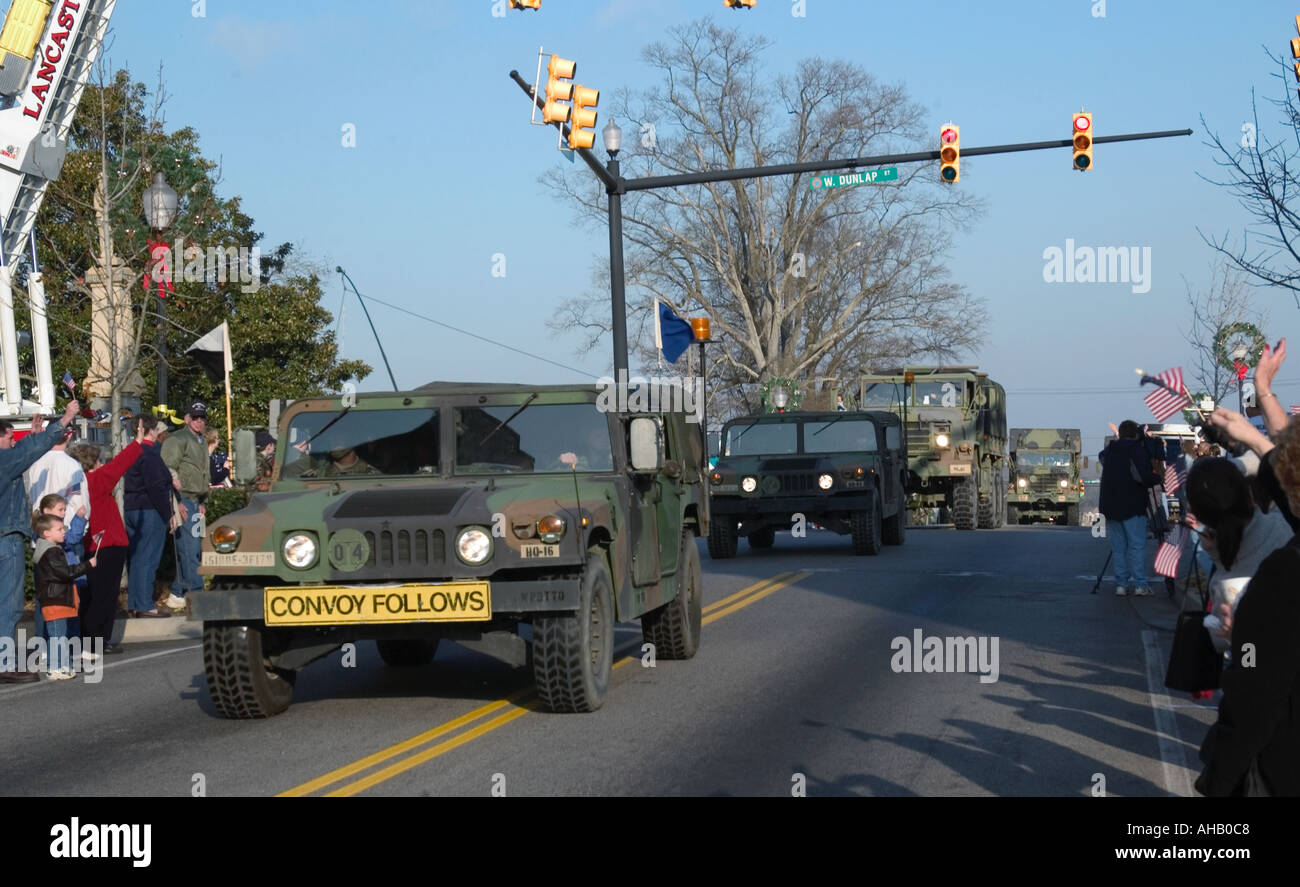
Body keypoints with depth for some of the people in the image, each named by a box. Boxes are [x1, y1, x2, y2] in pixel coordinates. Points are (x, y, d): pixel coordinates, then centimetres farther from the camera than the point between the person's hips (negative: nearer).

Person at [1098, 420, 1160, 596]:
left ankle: (1121, 584, 6)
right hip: (1133, 507, -5)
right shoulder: (1137, 451, -10)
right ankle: (1140, 585, -4)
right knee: (1137, 546, -2)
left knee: (1118, 548, 8)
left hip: (1110, 506, 5)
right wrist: (1158, 478, -1)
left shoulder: (1109, 451, 9)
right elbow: (1143, 477, -20)